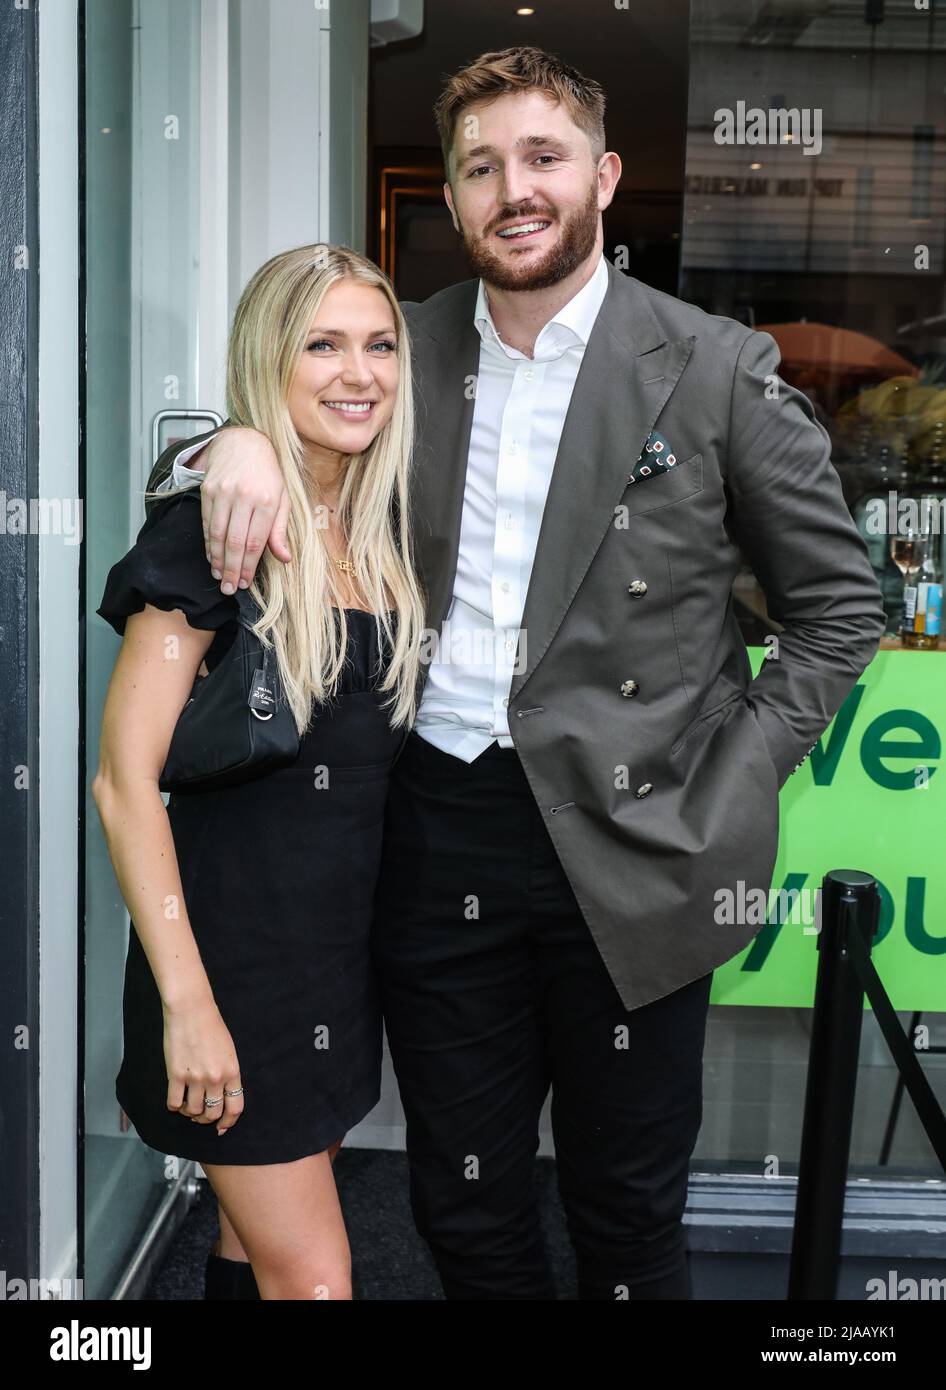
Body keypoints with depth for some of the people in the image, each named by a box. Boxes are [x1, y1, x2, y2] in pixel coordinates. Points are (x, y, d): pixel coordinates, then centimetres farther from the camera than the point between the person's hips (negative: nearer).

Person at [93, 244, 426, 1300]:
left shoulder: (385, 533, 5)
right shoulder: (211, 532, -14)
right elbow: (123, 779, -17)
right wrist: (186, 1004, -19)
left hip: (346, 947, 6)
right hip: (238, 945, -6)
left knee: (266, 1239, 20)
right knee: (313, 1275, 2)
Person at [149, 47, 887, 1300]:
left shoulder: (714, 369, -3)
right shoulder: (405, 353, 6)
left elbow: (839, 607, 2)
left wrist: (732, 796, -6)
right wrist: (234, 444, -10)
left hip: (629, 845, -2)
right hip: (438, 832, 3)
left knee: (628, 1216, 15)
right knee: (463, 1207, 17)